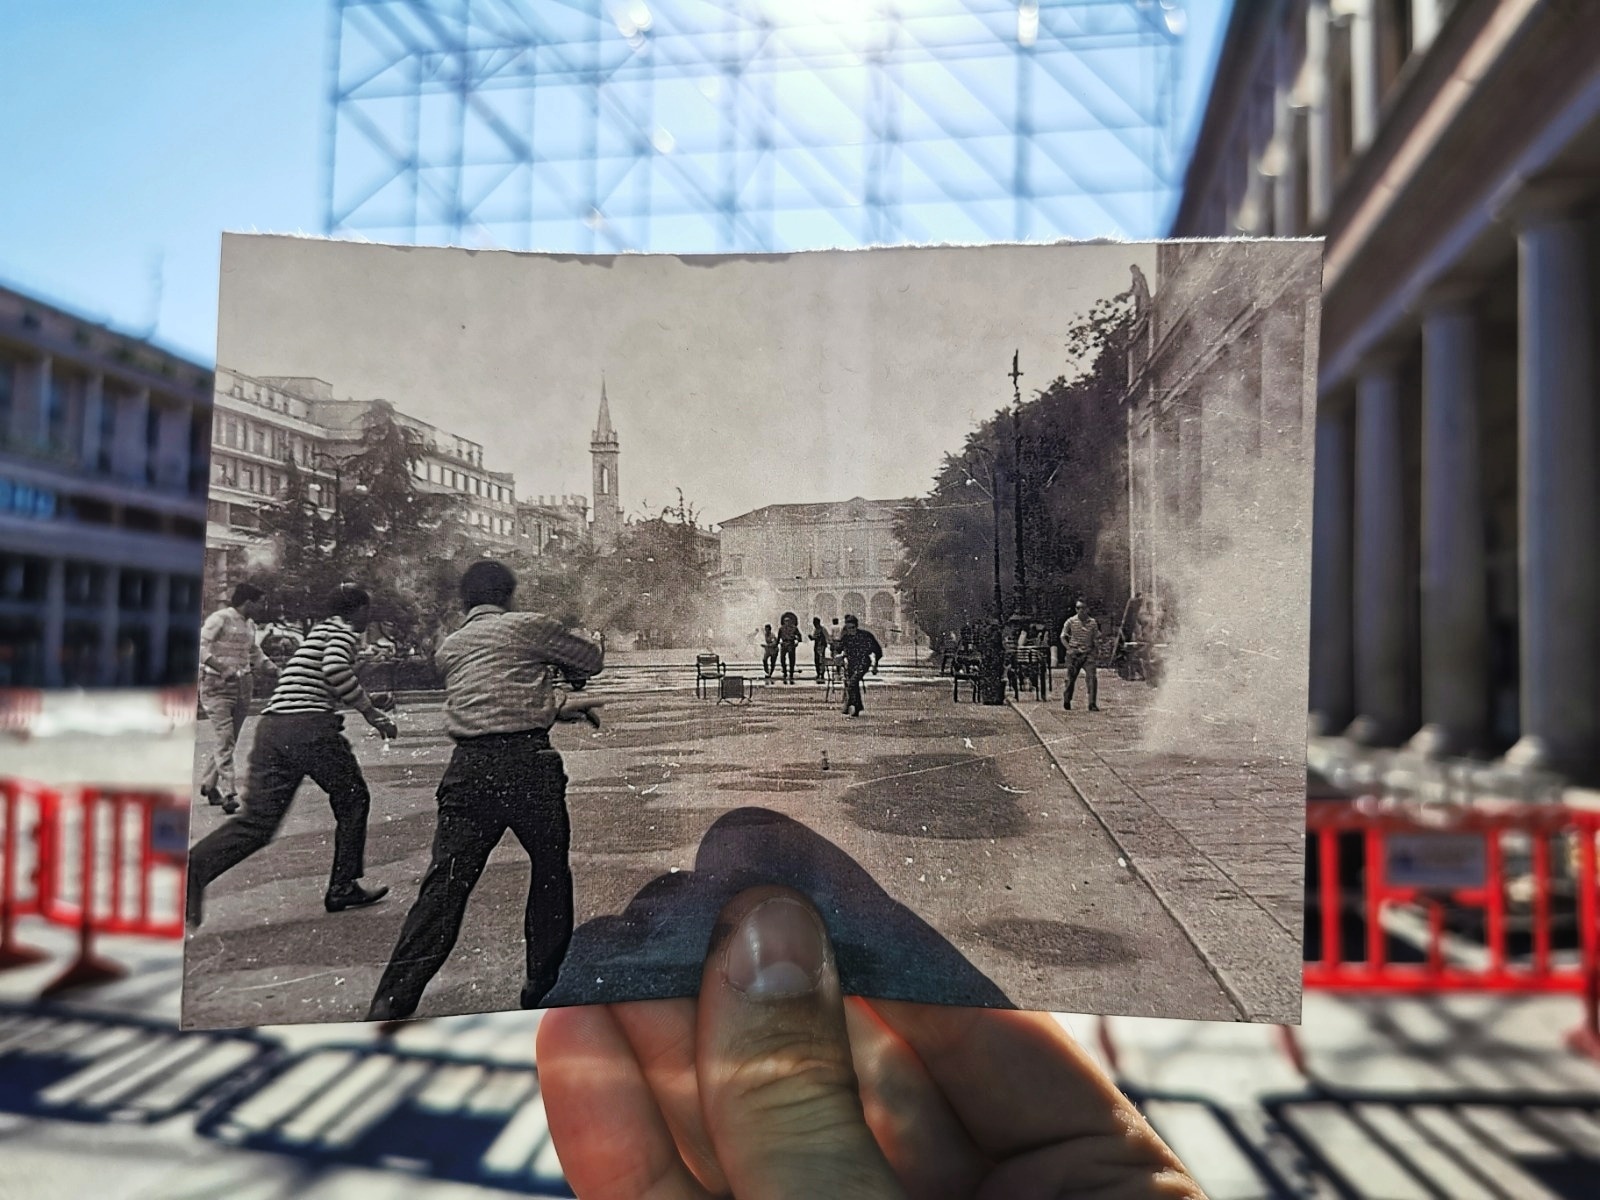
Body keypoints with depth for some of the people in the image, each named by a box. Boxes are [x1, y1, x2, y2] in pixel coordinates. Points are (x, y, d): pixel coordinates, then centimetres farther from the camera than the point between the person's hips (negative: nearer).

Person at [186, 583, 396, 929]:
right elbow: (335, 669, -18)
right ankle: (343, 887, 15)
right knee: (352, 800, 11)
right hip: (310, 727, -7)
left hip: (270, 725, 8)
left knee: (259, 820, 3)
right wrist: (371, 712, -10)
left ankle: (195, 866, -19)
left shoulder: (319, 630, 28)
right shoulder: (342, 630, 2)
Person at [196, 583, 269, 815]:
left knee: (228, 741, 12)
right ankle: (229, 794, -13)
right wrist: (224, 669, -31)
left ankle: (208, 783, 29)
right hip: (216, 686, -7)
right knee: (225, 740, -12)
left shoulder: (250, 624, 13)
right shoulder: (219, 619, -10)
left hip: (242, 687, 7)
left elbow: (256, 654, 26)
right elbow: (201, 648, -20)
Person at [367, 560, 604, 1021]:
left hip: (468, 770, 4)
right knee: (551, 871, 15)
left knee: (444, 887, 3)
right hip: (528, 763, -4)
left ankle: (391, 1006, -2)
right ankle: (543, 984, 25)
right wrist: (566, 638, 35)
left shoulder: (450, 647, 20)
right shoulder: (528, 626, 4)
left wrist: (562, 705, 30)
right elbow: (591, 659, 14)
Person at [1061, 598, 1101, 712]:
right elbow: (1063, 637, 3)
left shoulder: (1093, 622, 4)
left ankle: (1092, 704, -10)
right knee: (1071, 678, 6)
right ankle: (1066, 701, 27)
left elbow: (1096, 638, 13)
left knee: (1092, 677, -12)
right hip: (1073, 654, -1)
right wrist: (1069, 649, -7)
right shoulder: (1071, 621, 0)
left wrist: (1096, 649, 0)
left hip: (1088, 653, 1)